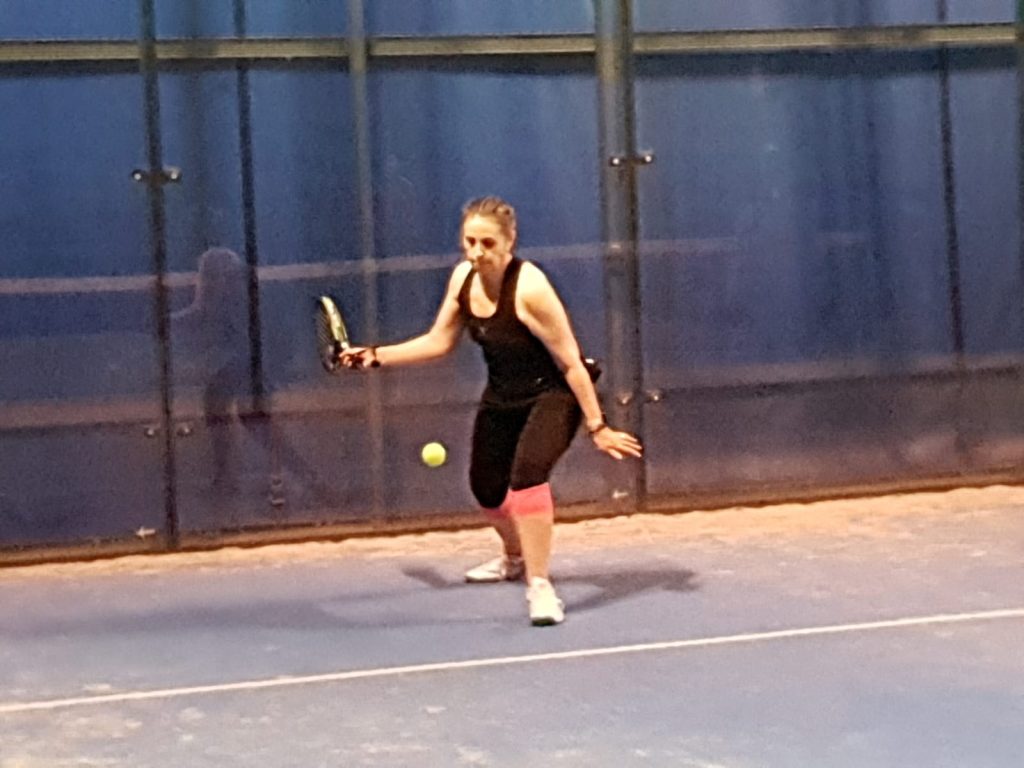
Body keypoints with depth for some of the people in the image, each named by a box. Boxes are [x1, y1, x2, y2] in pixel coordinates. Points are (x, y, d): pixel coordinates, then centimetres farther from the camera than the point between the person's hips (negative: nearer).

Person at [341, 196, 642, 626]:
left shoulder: (529, 288, -28)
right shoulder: (463, 278, -7)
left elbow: (571, 363, -23)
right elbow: (438, 341, 7)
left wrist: (597, 427, -21)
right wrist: (377, 356, 0)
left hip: (553, 395, -8)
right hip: (502, 398, 8)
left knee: (526, 474, -31)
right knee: (487, 488, 18)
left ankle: (539, 587, -25)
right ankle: (516, 558, 51)